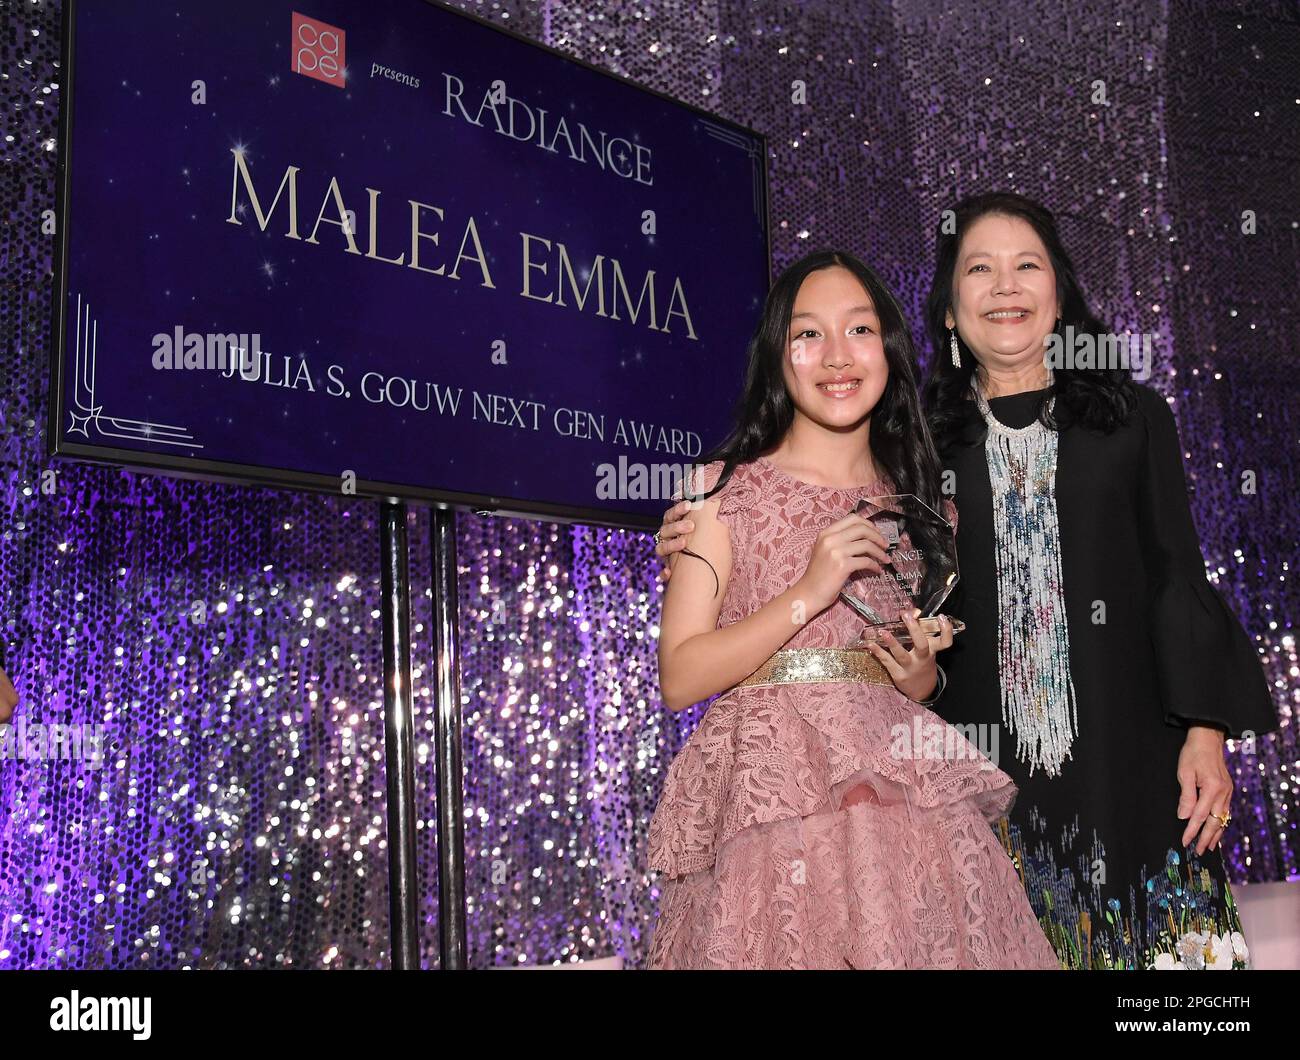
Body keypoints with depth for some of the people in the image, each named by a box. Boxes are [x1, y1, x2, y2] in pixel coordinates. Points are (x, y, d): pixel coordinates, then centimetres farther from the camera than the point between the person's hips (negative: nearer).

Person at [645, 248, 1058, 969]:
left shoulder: (918, 503, 15)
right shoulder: (727, 489, 0)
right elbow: (679, 679, -6)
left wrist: (919, 674, 0)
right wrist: (808, 593, -13)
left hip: (903, 786, 4)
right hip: (773, 796, -4)